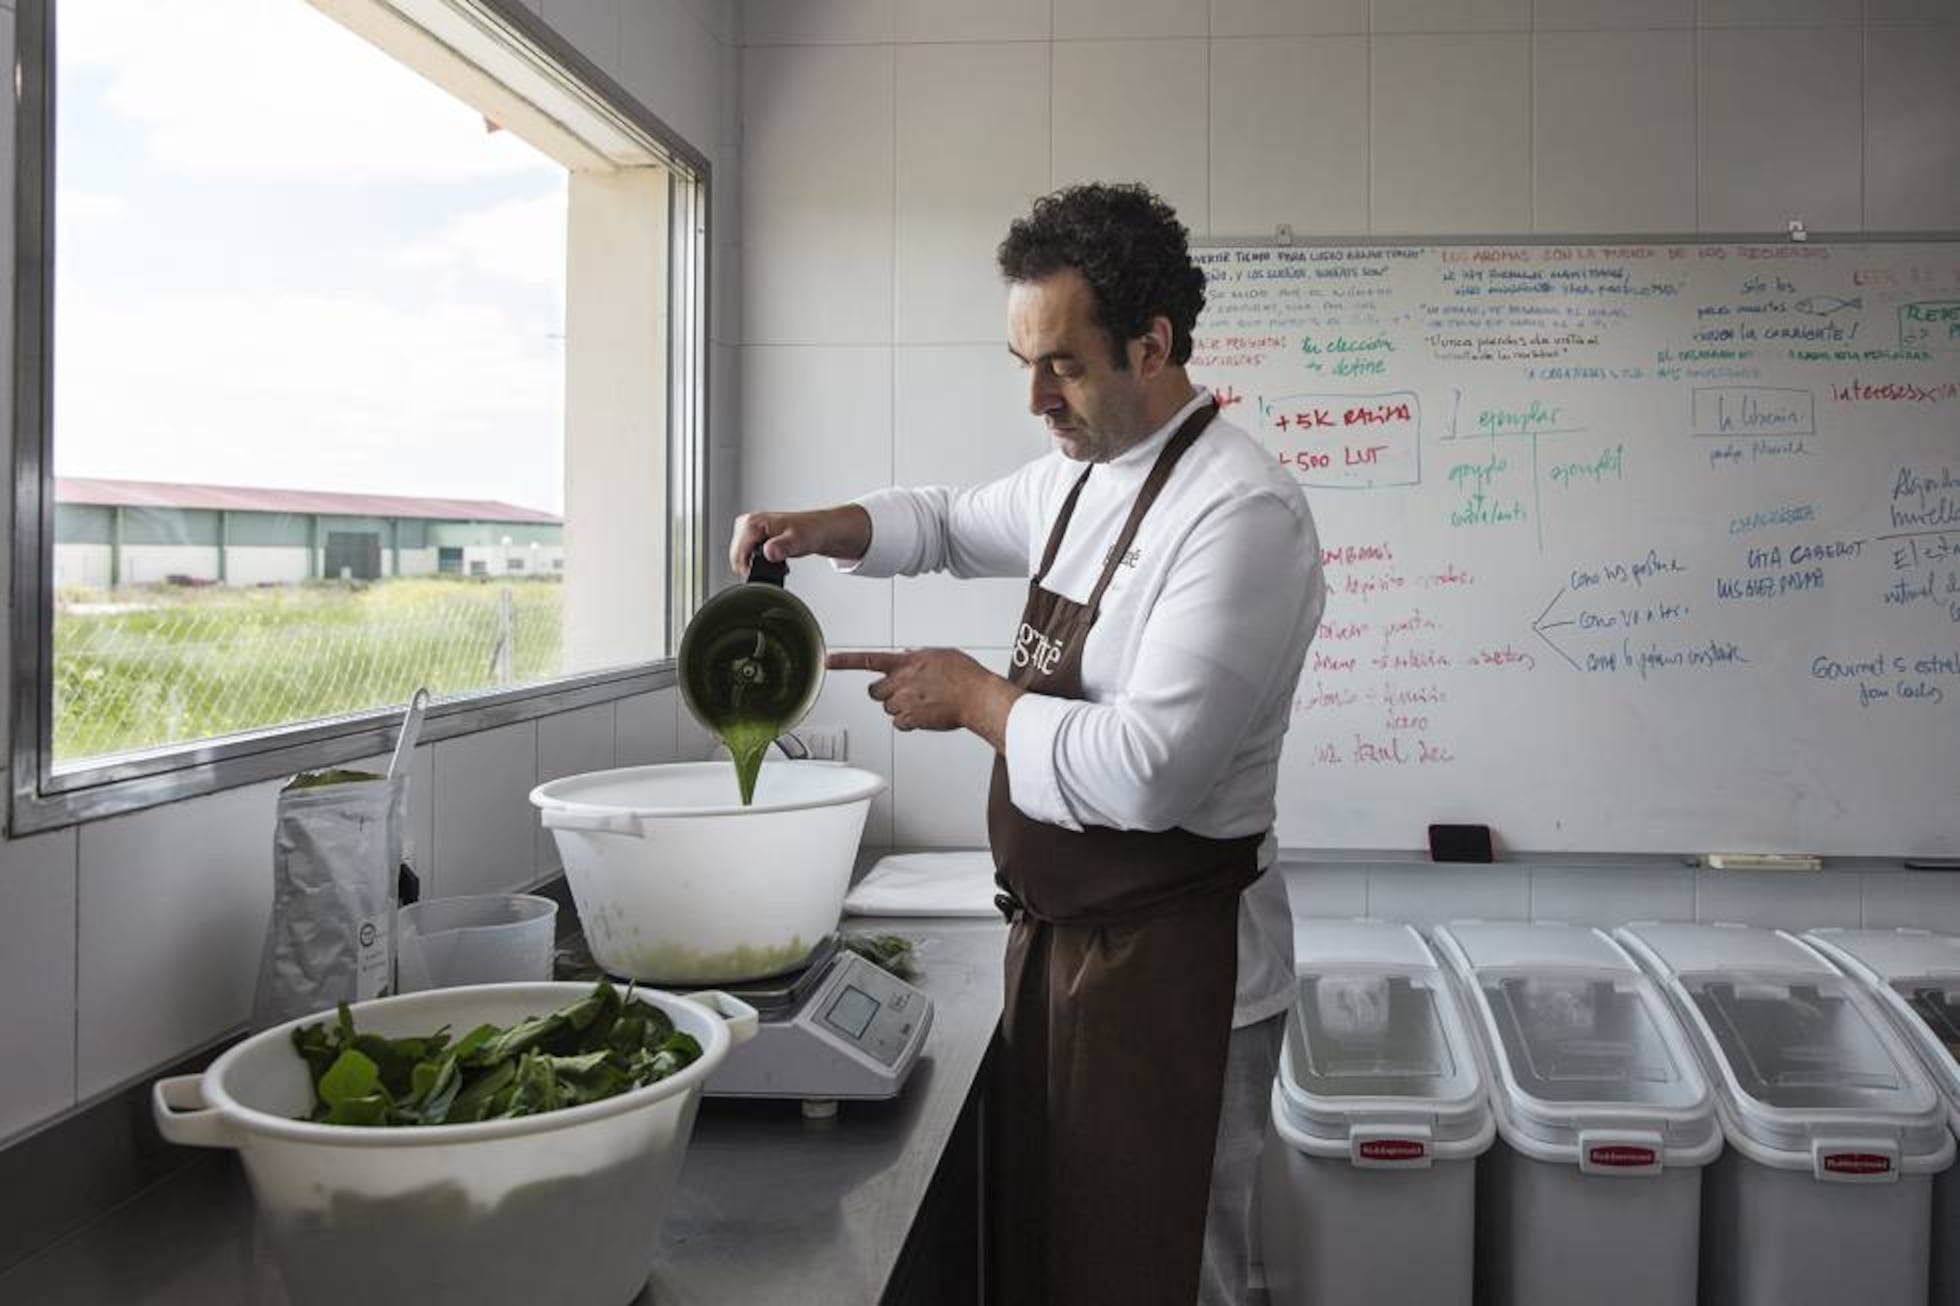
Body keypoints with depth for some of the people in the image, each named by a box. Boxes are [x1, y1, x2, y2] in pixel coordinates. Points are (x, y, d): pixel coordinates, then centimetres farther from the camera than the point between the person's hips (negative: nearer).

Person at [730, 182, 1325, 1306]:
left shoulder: (1242, 514, -22)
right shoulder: (1085, 474, 8)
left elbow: (1141, 771, -29)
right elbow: (954, 521, 27)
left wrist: (973, 695, -14)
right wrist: (816, 529, 7)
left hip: (1171, 963, -9)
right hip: (1063, 937, 9)